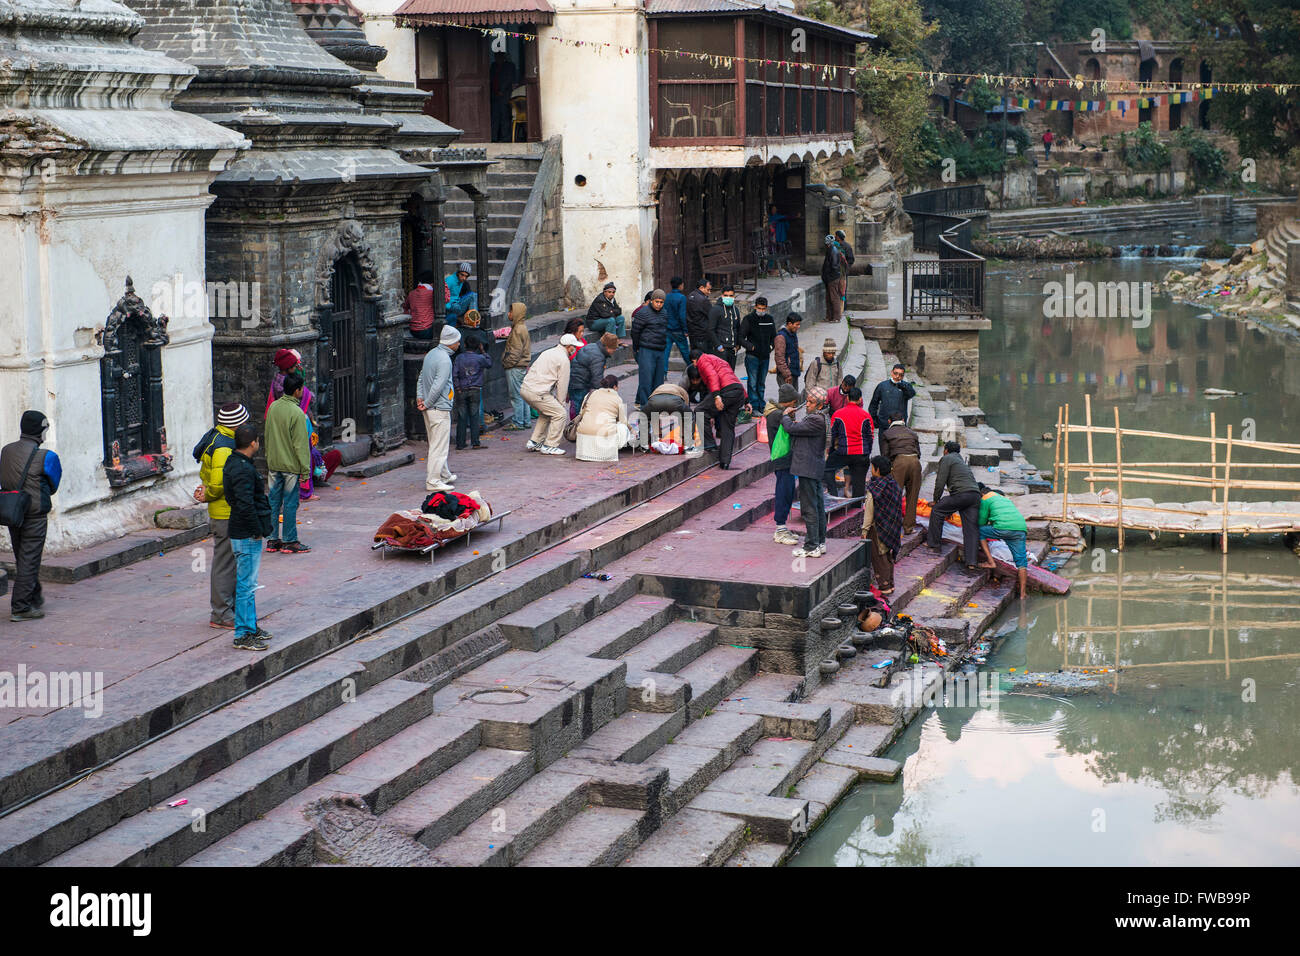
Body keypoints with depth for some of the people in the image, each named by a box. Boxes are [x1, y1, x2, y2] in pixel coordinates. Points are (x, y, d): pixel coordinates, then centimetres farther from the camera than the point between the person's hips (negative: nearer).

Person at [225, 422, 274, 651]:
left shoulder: (234, 463, 10)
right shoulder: (243, 470, -22)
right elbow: (245, 505, -28)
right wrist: (258, 530, -18)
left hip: (245, 535, 10)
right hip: (247, 537, -10)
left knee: (247, 583, 18)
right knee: (246, 585, -5)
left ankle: (250, 626, 28)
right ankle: (243, 635, 0)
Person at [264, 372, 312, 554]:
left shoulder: (273, 407, 3)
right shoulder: (296, 412, -18)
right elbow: (301, 444, -17)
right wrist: (305, 470, -12)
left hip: (274, 464, 7)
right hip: (291, 465, -7)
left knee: (274, 502, 11)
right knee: (290, 503, 0)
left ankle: (272, 540, 17)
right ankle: (289, 542, 5)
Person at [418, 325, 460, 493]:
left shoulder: (431, 354, 11)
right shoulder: (444, 360, -19)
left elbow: (421, 377, 15)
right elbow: (438, 386, -22)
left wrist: (420, 397, 6)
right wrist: (427, 404, -12)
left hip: (430, 410, 10)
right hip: (440, 409, -10)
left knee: (437, 443, 19)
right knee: (439, 446, -5)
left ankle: (445, 475, 31)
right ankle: (433, 481, -5)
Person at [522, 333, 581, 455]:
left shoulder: (549, 352, 23)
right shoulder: (564, 360, -6)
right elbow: (562, 384, -5)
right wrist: (560, 402, 8)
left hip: (525, 388, 9)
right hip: (537, 392, -9)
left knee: (546, 413, 27)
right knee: (560, 413, -2)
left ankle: (534, 442, 26)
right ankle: (549, 446, 0)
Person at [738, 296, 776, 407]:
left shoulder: (770, 319, 9)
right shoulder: (748, 319, -5)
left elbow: (773, 336, 22)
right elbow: (741, 337, -5)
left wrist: (772, 347, 4)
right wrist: (750, 346, -19)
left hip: (765, 356, 5)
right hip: (752, 356, -5)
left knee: (762, 383, 12)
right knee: (752, 382, -7)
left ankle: (761, 405, 19)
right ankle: (754, 406, -5)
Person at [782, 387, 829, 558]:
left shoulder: (816, 420, -19)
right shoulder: (814, 418, 14)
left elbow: (791, 428, -19)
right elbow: (798, 430, 19)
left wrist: (786, 417, 1)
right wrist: (792, 419, 2)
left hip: (808, 469, -11)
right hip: (815, 468, 11)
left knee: (809, 508, -6)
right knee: (818, 505, 15)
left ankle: (812, 547, -3)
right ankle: (820, 542, 23)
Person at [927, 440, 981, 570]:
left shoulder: (946, 459, 7)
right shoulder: (961, 461, 33)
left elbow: (940, 482, -1)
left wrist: (936, 500, 12)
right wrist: (950, 509, 41)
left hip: (961, 494, -7)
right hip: (975, 494, 7)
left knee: (937, 511, 11)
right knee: (971, 528, 3)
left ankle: (934, 544, 15)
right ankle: (971, 562, -5)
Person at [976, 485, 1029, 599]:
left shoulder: (985, 499, 16)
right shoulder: (1005, 499, 36)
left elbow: (982, 522, 19)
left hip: (1003, 528, -6)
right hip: (1021, 528, 6)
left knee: (979, 531, 16)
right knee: (1021, 561, 9)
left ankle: (990, 562, 8)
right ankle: (1022, 593, 5)